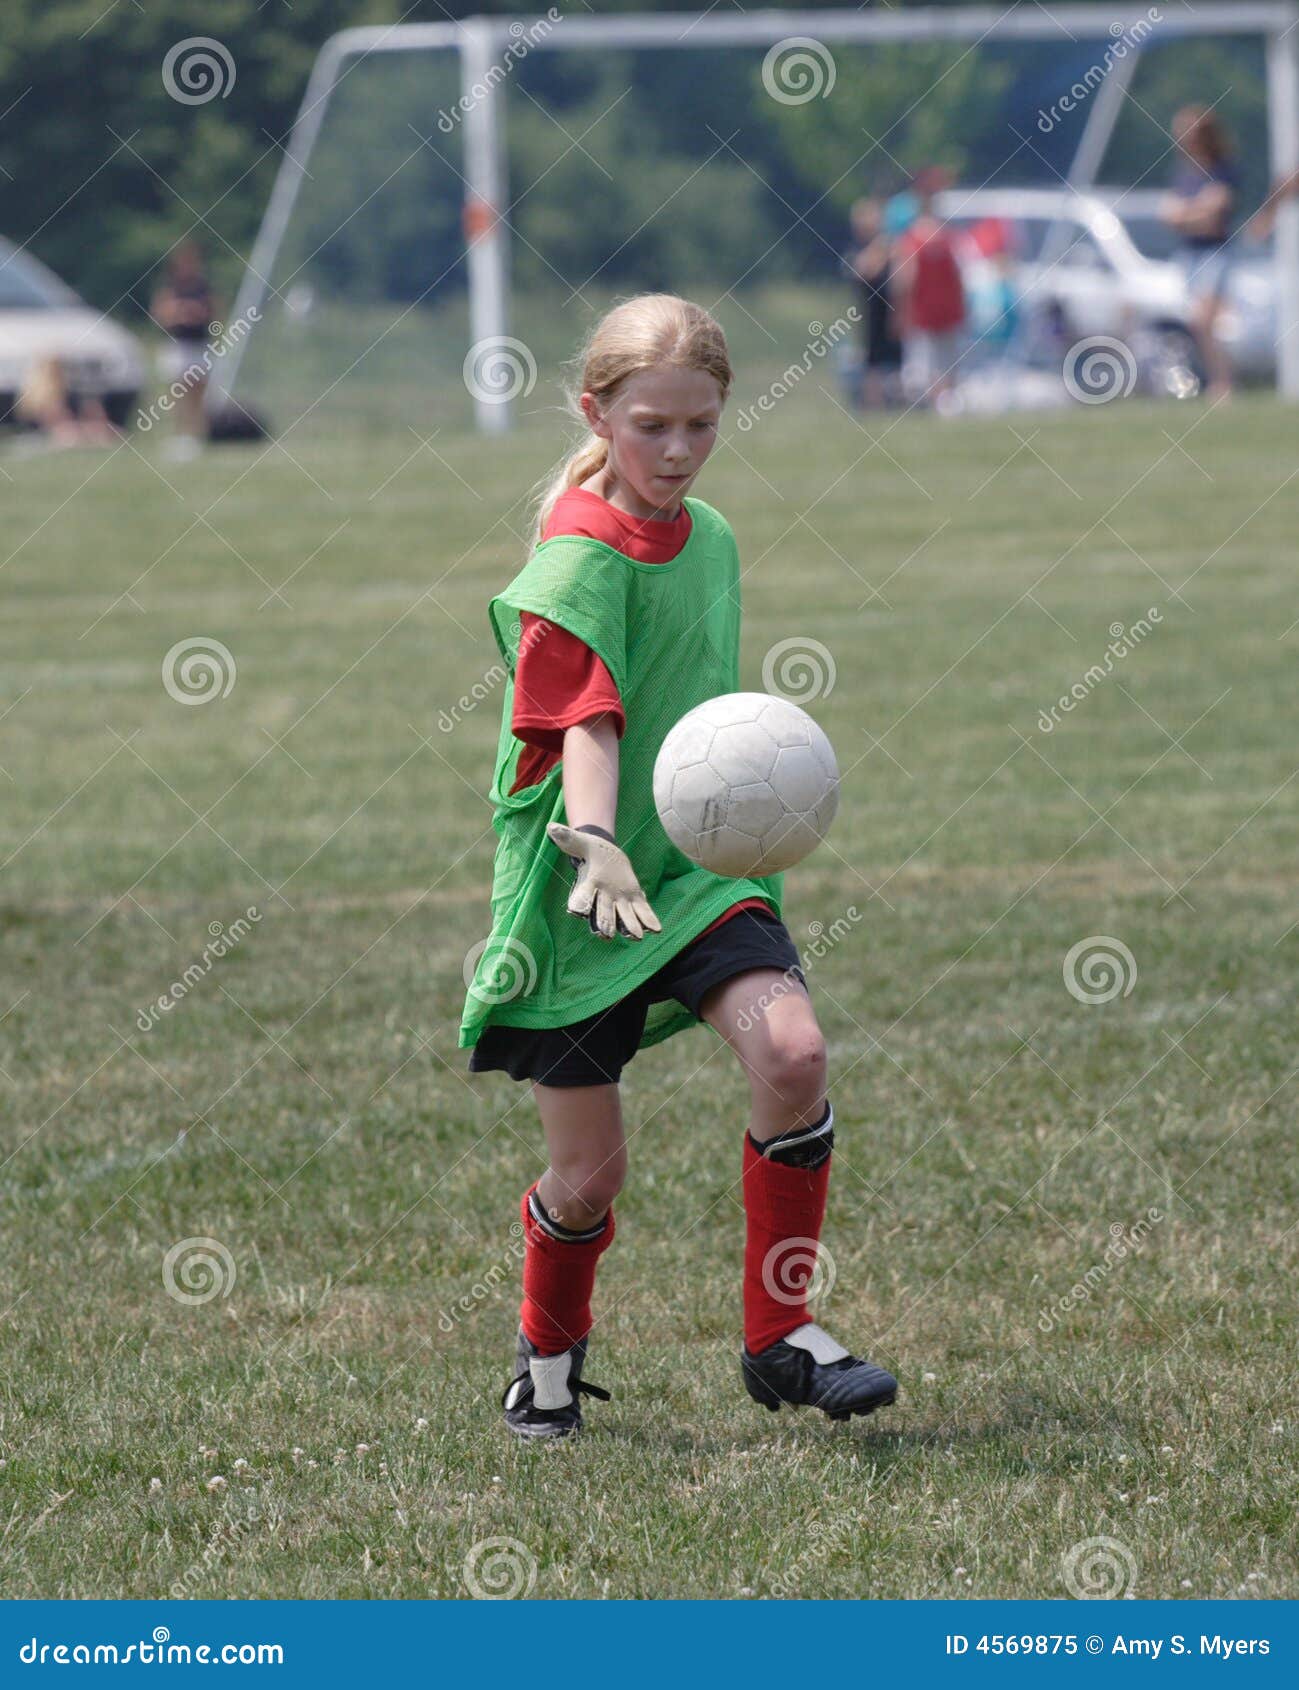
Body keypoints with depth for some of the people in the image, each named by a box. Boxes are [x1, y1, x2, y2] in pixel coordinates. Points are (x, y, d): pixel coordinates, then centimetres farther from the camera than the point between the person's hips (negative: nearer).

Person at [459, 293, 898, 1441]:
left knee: (794, 1051, -21)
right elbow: (585, 723, -26)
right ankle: (548, 1359, 32)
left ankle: (780, 1336, -7)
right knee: (591, 1171, 2)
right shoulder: (579, 558, -14)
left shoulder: (712, 539, 8)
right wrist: (595, 848, -40)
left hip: (698, 865, 5)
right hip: (578, 888, -5)